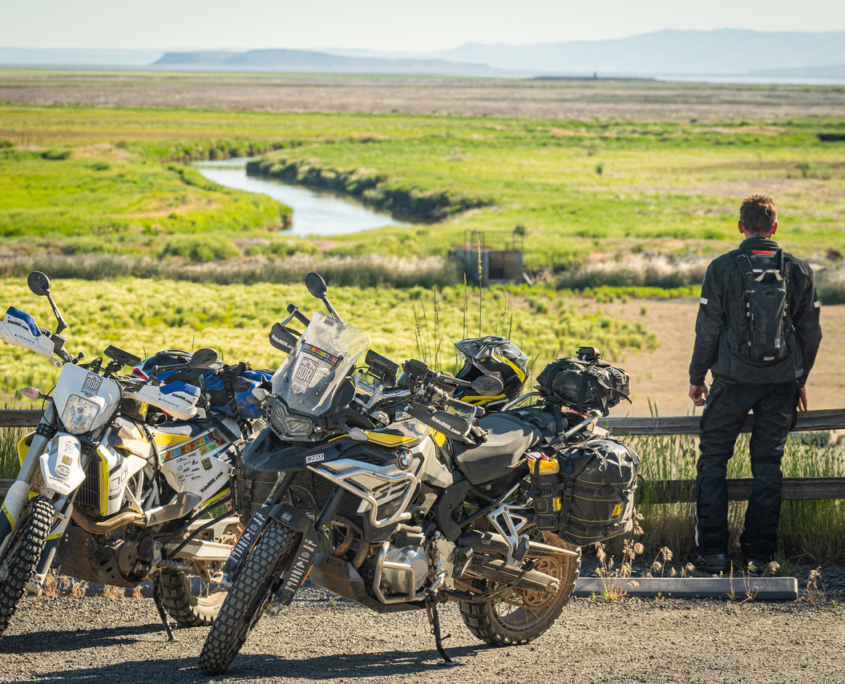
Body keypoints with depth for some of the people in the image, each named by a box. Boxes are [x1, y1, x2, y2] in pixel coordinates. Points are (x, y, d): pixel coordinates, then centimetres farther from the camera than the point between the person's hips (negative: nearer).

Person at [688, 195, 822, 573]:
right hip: (781, 383, 2)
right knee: (768, 465, 8)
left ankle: (712, 552, 3)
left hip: (733, 379, -2)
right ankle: (758, 553, 8)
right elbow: (811, 332, 7)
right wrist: (800, 379, 20)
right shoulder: (798, 271, 2)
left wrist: (697, 377, 6)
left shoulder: (723, 268, -6)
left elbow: (708, 329, -5)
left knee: (713, 460, 7)